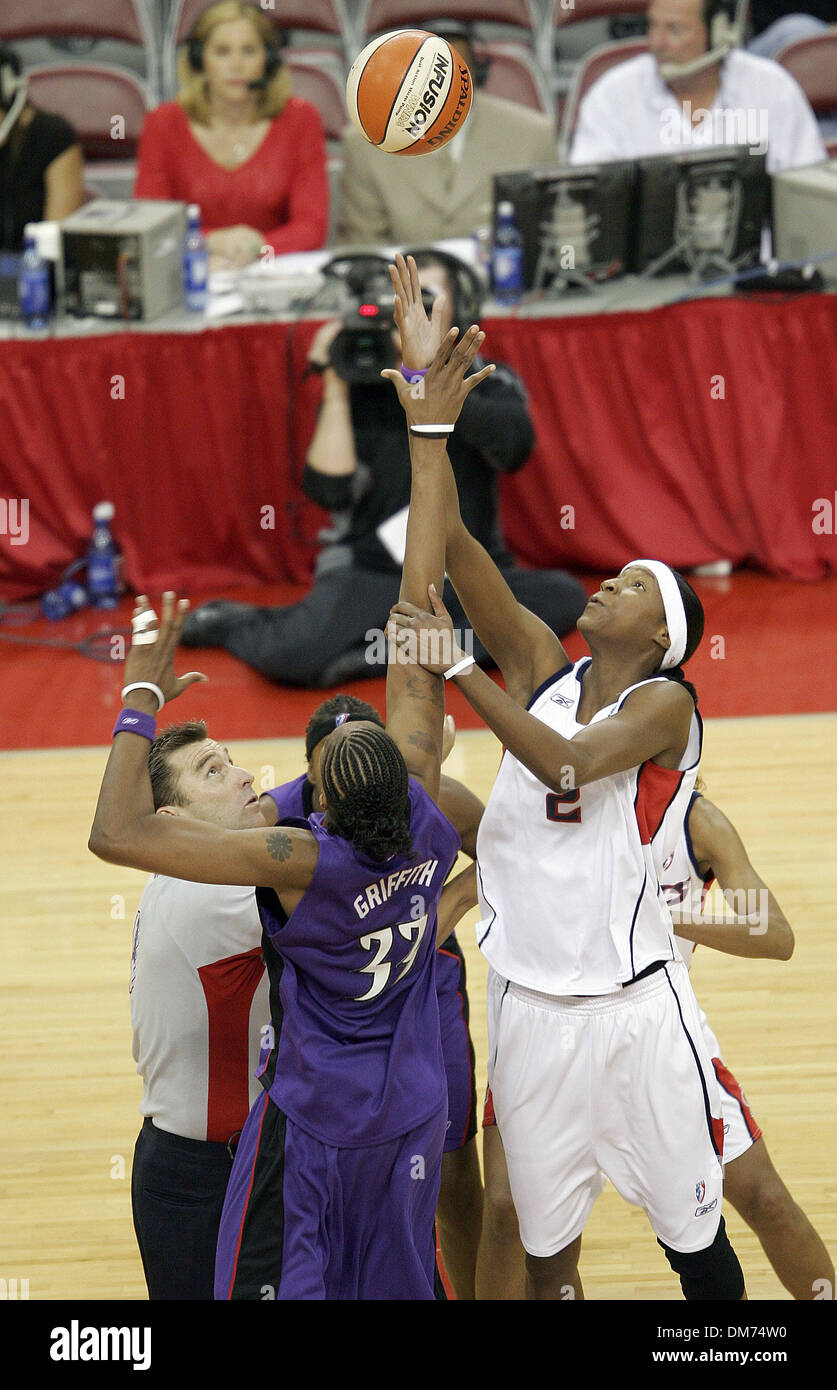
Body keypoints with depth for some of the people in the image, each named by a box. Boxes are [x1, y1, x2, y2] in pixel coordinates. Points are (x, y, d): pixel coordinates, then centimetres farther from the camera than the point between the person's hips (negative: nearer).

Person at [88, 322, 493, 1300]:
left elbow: (117, 833, -33)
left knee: (276, 1286, 5)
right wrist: (428, 433, -7)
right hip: (413, 1110, 5)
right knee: (396, 1288, 16)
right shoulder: (422, 805, -14)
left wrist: (142, 698, -22)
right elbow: (420, 598, -11)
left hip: (314, 1121, -5)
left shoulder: (303, 860, -27)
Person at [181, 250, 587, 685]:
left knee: (565, 597, -29)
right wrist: (334, 390, -13)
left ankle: (381, 655, -26)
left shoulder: (489, 383, 5)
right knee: (290, 653, -32)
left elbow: (513, 444, -18)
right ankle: (230, 621, 7)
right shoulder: (358, 391, 2)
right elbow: (329, 490, -11)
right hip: (374, 576, -2)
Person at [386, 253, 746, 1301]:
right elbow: (450, 541, -1)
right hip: (528, 1002, 5)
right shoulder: (542, 666, 6)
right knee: (544, 1237, 12)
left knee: (694, 1235, 6)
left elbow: (568, 761, -26)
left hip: (632, 1006, -5)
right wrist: (422, 388, -6)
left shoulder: (666, 701, -7)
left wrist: (456, 670, -24)